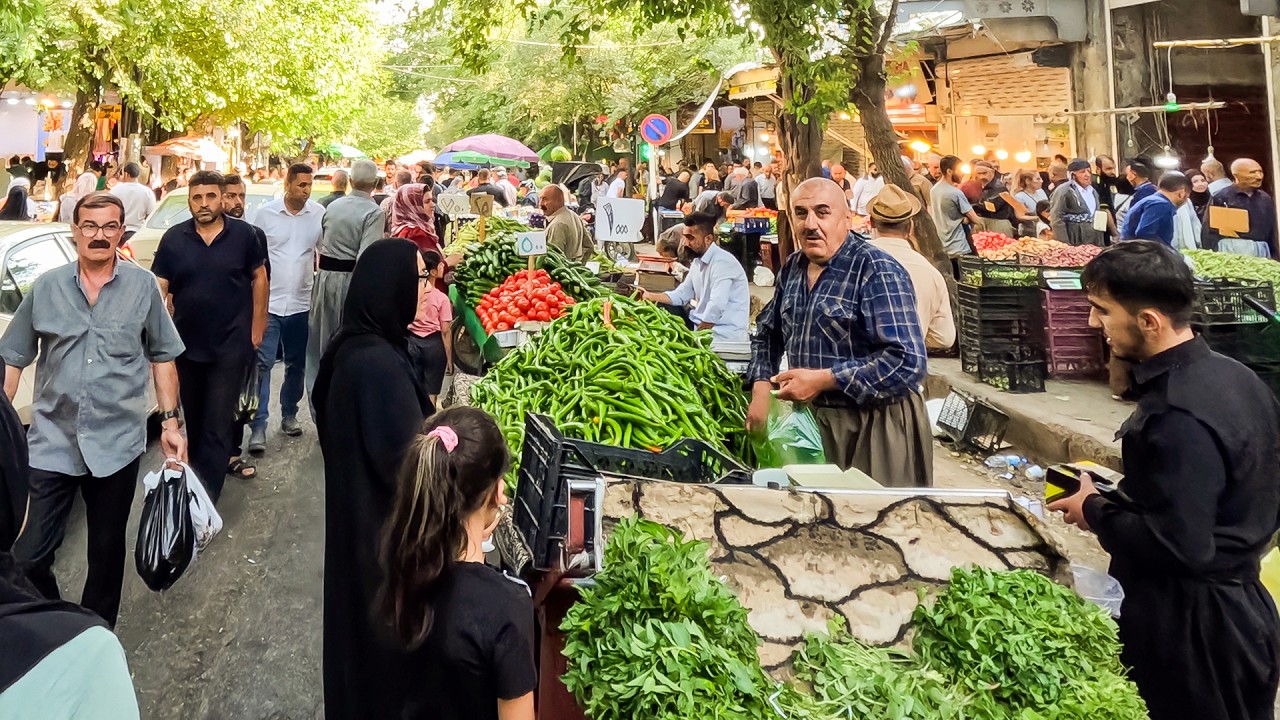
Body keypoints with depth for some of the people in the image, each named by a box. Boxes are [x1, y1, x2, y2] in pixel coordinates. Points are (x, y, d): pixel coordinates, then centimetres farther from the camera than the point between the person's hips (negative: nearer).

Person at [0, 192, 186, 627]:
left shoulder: (143, 287, -1)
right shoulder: (46, 288, 1)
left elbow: (162, 358, 5)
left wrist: (170, 421, 1)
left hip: (117, 443, 0)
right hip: (51, 443, 1)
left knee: (106, 551, 12)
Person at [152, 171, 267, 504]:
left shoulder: (243, 234, -6)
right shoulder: (173, 239, -3)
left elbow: (259, 277, 4)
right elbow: (158, 288, -3)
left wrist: (257, 325, 3)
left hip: (230, 345, -3)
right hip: (186, 343, 3)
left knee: (217, 425, -4)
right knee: (192, 420, 19)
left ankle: (205, 497, -1)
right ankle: (197, 477, 38)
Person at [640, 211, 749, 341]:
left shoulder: (722, 262, -21)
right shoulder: (698, 261, 9)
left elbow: (716, 307, -27)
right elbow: (682, 295, 15)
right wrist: (650, 296, 2)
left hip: (724, 334, -8)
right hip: (702, 323, 8)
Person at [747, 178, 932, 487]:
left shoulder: (876, 271, -18)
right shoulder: (792, 268, 5)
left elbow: (907, 361, -26)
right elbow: (768, 332, 19)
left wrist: (822, 380, -24)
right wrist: (761, 388, 2)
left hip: (875, 425, -6)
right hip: (811, 417, 7)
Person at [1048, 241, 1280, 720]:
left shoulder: (1177, 416, -27)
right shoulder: (1234, 376, 4)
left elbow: (1180, 546, -29)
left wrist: (1095, 511, -15)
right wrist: (1122, 496, 8)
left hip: (1189, 628, -10)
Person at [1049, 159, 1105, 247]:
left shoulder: (1093, 191, 17)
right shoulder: (1063, 191, -9)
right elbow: (1056, 219, -14)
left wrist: (1100, 243, 18)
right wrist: (1065, 245, -19)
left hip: (1094, 243, 7)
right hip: (1074, 244, -7)